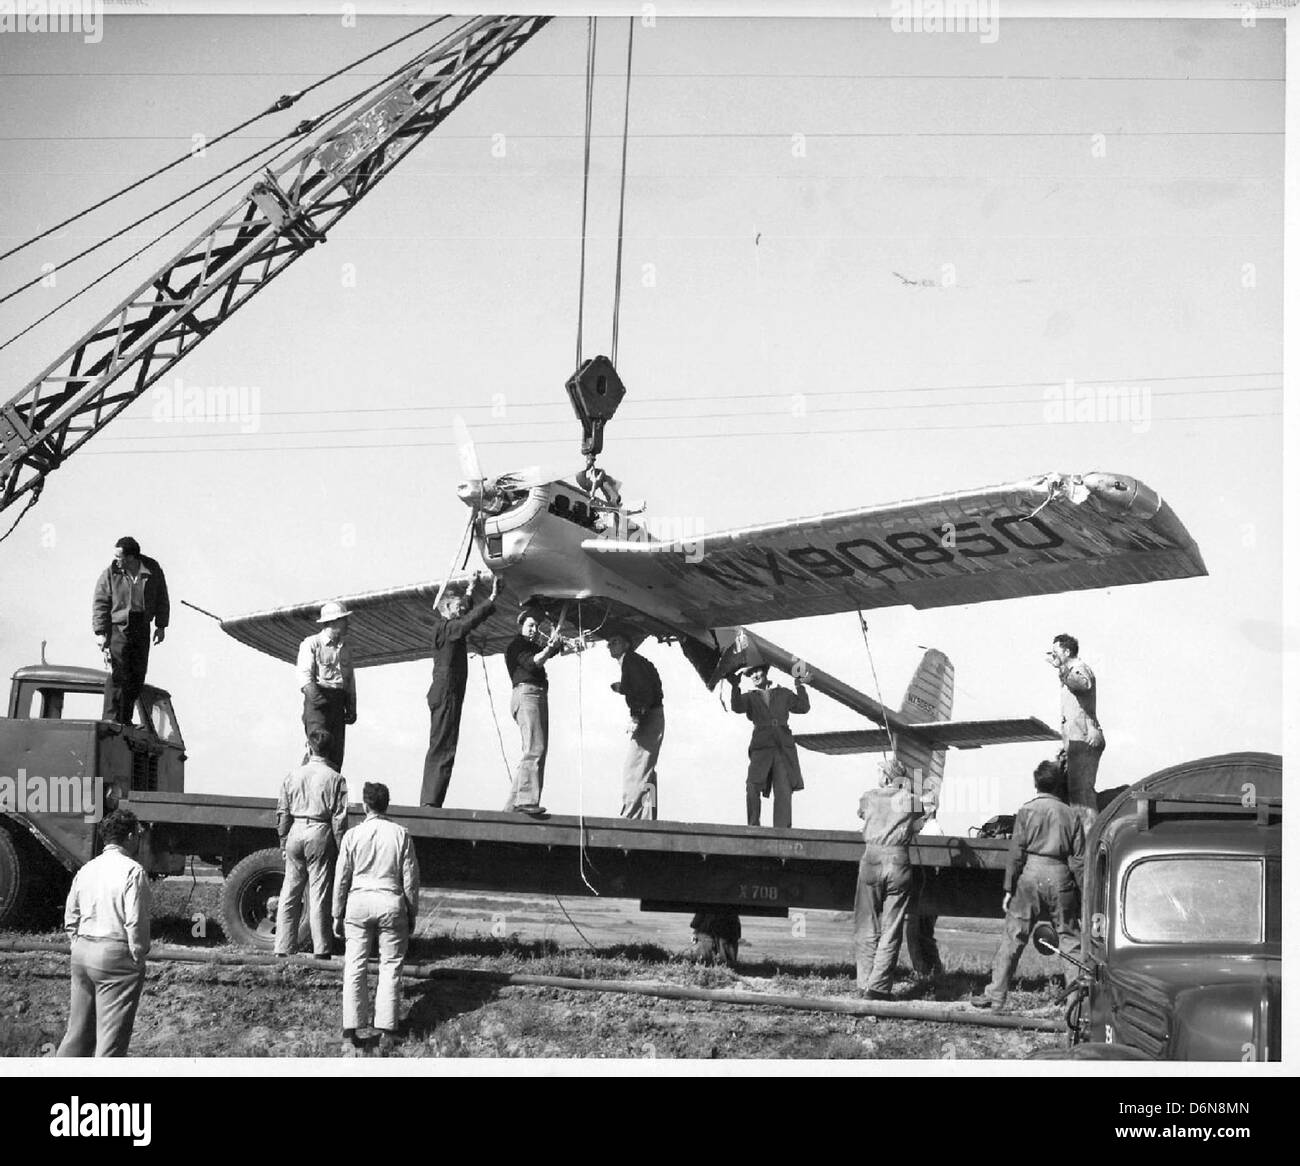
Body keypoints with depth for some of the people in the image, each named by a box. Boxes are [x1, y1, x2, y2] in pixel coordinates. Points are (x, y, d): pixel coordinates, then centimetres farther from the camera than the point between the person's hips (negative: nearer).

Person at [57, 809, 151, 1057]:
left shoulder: (86, 870, 10)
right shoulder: (132, 871, -12)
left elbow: (70, 919, 13)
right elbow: (135, 922, -17)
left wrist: (81, 947, 17)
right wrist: (138, 955, -6)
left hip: (81, 953, 7)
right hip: (116, 954, -7)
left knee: (78, 1032, 16)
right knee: (111, 1038, -1)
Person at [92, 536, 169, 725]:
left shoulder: (153, 571, -1)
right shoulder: (110, 573, -8)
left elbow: (162, 599, 12)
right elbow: (100, 603, -5)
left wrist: (161, 626, 8)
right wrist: (101, 632, -11)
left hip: (142, 629, 4)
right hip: (118, 628, -4)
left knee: (137, 676, 6)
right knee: (117, 676, -13)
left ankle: (126, 720, 16)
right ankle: (111, 720, -12)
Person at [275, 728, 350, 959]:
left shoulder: (293, 775, 5)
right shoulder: (335, 779, -4)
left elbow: (282, 813, 8)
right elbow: (339, 819, -6)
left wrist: (283, 843, 17)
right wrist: (341, 849, 1)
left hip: (296, 832, 3)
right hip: (320, 835, -3)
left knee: (289, 894, 9)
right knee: (319, 894, 1)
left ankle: (283, 948, 10)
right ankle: (321, 950, 2)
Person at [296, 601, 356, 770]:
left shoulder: (344, 648, 21)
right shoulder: (311, 644, 1)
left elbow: (350, 679, 24)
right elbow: (304, 675, -9)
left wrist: (352, 708, 13)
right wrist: (315, 696, -24)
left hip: (339, 703, 6)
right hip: (318, 701, -6)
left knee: (336, 752, 1)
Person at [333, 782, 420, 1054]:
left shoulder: (353, 835, -1)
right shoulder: (401, 835, -1)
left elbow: (341, 879, 3)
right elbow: (410, 879, 2)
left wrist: (338, 915, 13)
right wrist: (412, 914, 12)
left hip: (359, 902, 0)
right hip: (391, 903, 0)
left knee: (354, 968, 4)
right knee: (390, 968, 5)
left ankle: (350, 1032, -1)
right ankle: (386, 1033, 2)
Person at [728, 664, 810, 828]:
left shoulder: (783, 693, 23)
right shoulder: (750, 697, 18)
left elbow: (803, 707, 19)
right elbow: (737, 707, -1)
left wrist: (800, 687, 11)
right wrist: (735, 687, -14)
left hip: (784, 747, 0)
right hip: (761, 748, 0)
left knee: (783, 790, -10)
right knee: (753, 787, -15)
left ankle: (782, 829, -13)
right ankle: (754, 826, -7)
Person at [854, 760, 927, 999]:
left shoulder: (869, 797, 8)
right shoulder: (912, 800, 5)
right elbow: (917, 827, 11)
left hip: (872, 860, 0)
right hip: (899, 862, 0)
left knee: (867, 927, 9)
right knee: (891, 930, 3)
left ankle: (866, 983, 6)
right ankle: (878, 986, -2)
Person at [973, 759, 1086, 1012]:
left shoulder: (1027, 811, 0)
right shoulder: (1071, 815, 5)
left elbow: (1016, 852, -4)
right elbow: (1078, 859, 4)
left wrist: (1009, 888, -1)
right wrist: (1085, 894, 8)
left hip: (1030, 876, -1)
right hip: (1060, 877, 1)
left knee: (1012, 938, 3)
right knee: (1070, 939, 8)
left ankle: (995, 997, 3)